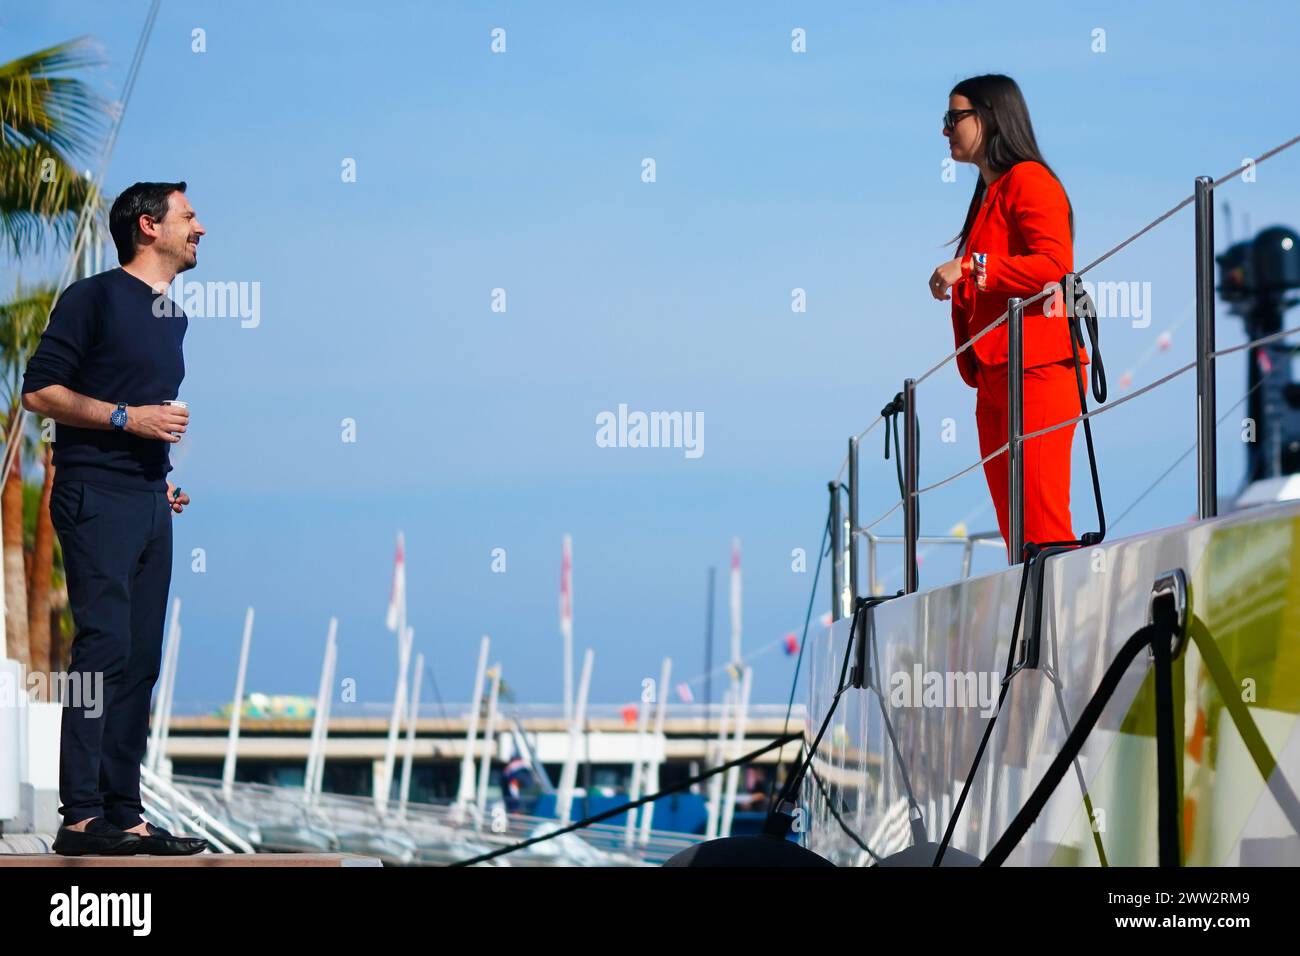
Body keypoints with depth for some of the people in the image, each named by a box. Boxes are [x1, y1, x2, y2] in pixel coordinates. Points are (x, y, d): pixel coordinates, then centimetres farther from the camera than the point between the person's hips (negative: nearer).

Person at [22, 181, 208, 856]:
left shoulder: (174, 317, 20)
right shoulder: (95, 297, -5)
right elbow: (40, 390, -9)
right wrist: (128, 418, -15)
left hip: (151, 502, 8)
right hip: (97, 496, -8)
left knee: (140, 661, 5)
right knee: (103, 647, -15)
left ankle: (124, 815, 7)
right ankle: (80, 818, -17)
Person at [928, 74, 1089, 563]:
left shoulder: (1028, 179, -4)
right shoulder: (988, 194, 24)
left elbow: (1053, 264, -17)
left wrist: (970, 269, -15)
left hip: (1035, 373, -9)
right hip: (994, 376, 9)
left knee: (1041, 521, -14)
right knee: (1013, 525, 4)